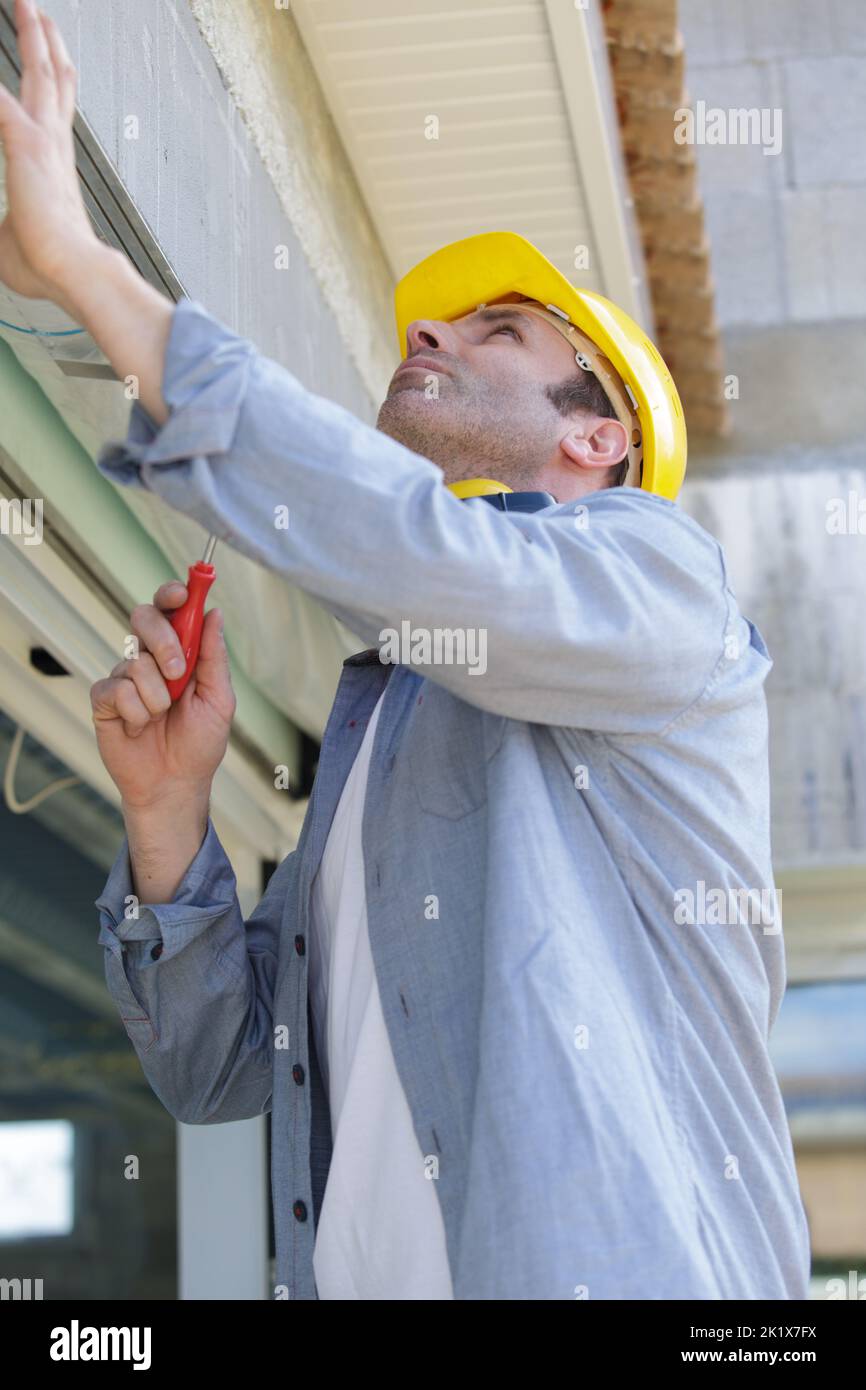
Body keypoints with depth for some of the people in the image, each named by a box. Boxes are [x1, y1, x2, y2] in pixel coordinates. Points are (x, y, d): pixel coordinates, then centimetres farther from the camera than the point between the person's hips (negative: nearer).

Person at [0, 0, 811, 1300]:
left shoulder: (658, 572, 3)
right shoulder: (372, 718, 21)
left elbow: (428, 560, -19)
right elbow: (218, 1069, 17)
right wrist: (167, 808, 1)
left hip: (605, 1267, -5)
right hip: (354, 1269, 5)